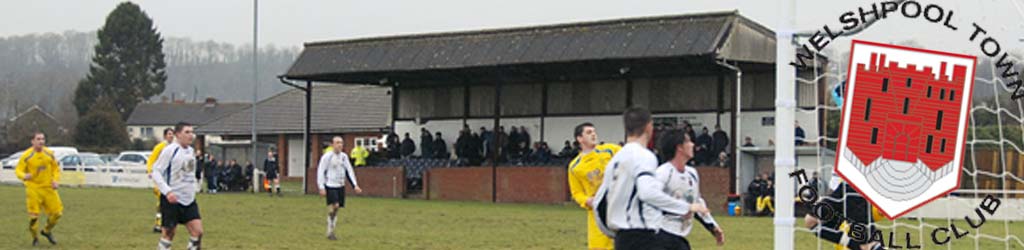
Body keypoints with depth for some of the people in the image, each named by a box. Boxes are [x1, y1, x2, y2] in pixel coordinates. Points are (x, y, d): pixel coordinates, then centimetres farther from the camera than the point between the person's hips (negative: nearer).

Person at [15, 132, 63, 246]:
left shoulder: (49, 154, 3)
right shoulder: (26, 156, -10)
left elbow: (56, 168, 15)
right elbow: (18, 170, -13)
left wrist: (56, 180, -1)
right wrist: (24, 176, -35)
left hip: (48, 188, 4)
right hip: (33, 189, -4)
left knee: (57, 212, 0)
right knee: (33, 215, -7)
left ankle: (47, 231, 28)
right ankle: (35, 238, 16)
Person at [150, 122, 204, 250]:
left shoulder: (191, 151, 10)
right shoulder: (169, 150, -11)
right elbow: (156, 172, -13)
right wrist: (167, 191, -23)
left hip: (189, 199, 6)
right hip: (171, 199, -6)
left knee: (197, 231, -6)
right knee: (168, 233, 0)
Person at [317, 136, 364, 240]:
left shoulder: (344, 156, 9)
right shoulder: (327, 157, -7)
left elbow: (349, 171, 13)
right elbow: (320, 172, -7)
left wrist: (355, 185, 6)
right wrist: (321, 188, -12)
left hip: (340, 186, 6)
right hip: (330, 186, -6)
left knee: (336, 208, 7)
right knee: (334, 206, -19)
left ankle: (331, 232, 15)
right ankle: (330, 232, -9)